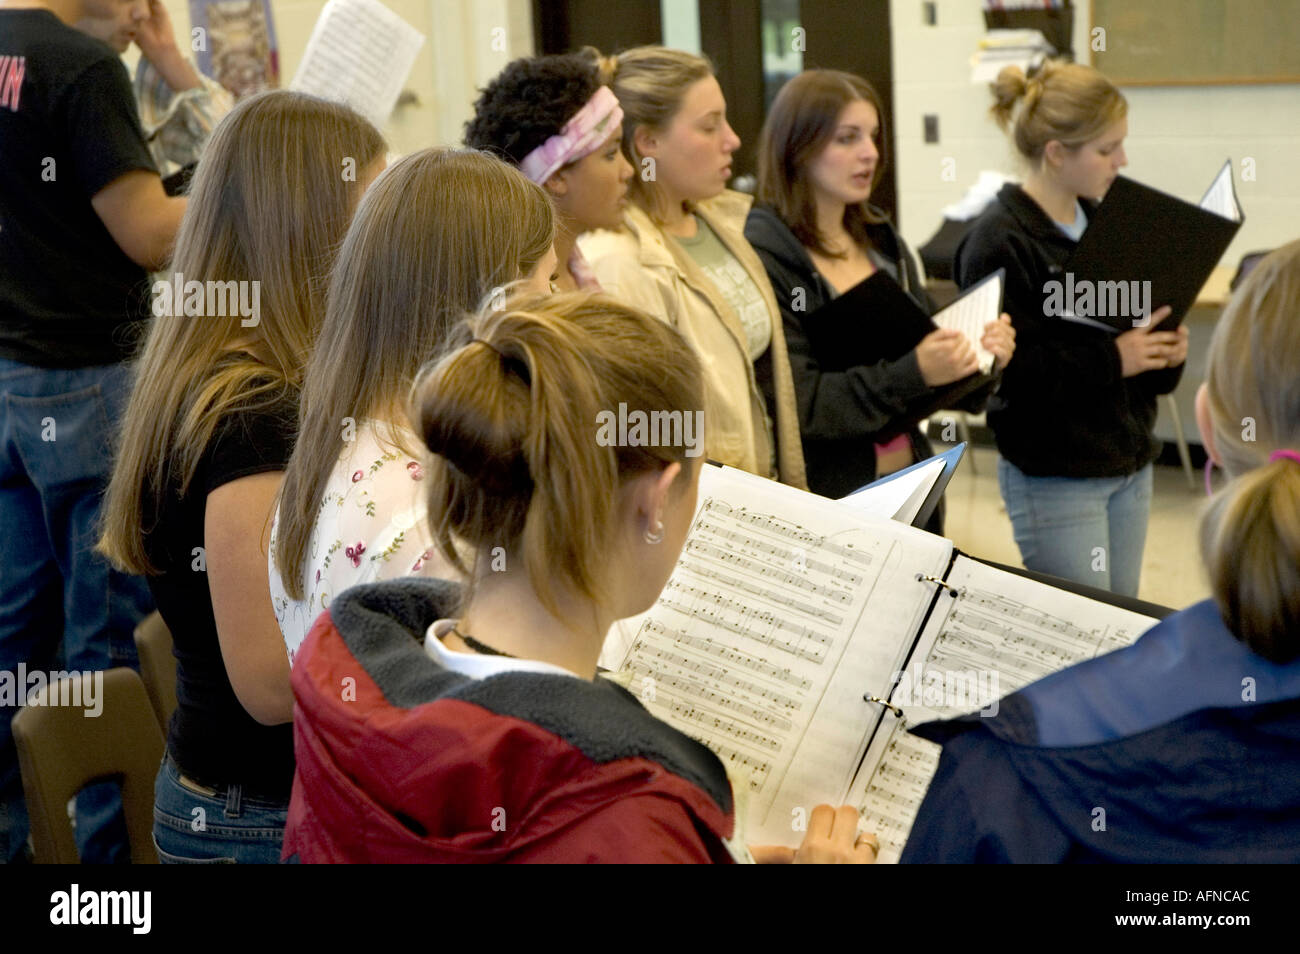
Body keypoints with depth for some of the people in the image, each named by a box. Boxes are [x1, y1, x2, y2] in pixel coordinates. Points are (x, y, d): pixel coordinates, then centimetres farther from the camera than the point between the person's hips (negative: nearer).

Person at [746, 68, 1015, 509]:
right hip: (826, 494, -6)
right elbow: (795, 402, -20)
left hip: (910, 484, 7)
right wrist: (911, 374, -28)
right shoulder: (764, 255, -14)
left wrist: (980, 357, -6)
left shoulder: (883, 242, 9)